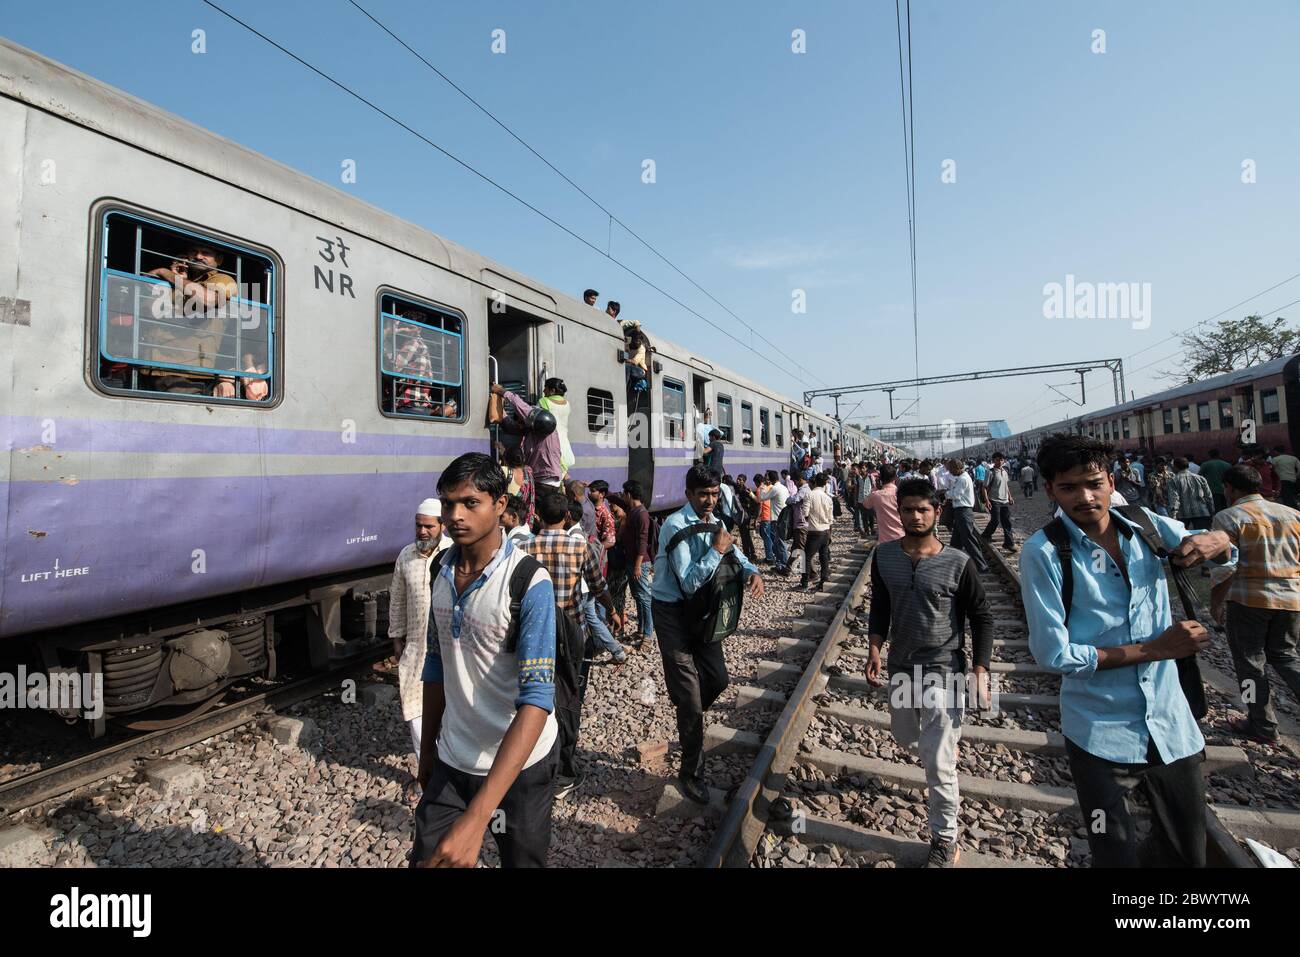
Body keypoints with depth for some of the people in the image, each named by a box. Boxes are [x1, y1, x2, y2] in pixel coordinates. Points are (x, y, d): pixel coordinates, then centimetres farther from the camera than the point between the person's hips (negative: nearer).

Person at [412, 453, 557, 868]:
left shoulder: (529, 583, -24)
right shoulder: (441, 568, -3)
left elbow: (537, 700, -29)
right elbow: (436, 663, 9)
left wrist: (476, 818, -34)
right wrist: (427, 749, 13)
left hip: (518, 764, -4)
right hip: (452, 760, 4)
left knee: (521, 861, 17)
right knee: (425, 858, 13)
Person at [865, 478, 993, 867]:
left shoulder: (958, 563, -15)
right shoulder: (883, 556, -5)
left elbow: (981, 617, -5)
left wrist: (980, 671, -10)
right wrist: (875, 648, -5)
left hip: (943, 672, -4)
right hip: (900, 667, 5)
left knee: (938, 763, -1)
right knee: (905, 738, 24)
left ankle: (945, 841, 21)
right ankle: (948, 747, 58)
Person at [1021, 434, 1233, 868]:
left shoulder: (1147, 526, -3)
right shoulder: (1043, 552, -16)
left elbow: (1224, 548, 17)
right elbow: (1054, 654, -18)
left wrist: (1213, 541, -7)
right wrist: (1154, 649, -16)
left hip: (1173, 727, 5)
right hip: (1101, 737, -5)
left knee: (1189, 853, 24)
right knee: (1116, 857, 8)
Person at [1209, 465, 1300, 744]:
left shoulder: (1229, 517, -9)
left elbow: (1224, 567, -14)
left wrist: (1215, 603, -3)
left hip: (1249, 598, -5)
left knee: (1250, 661, 8)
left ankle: (1263, 726, 17)